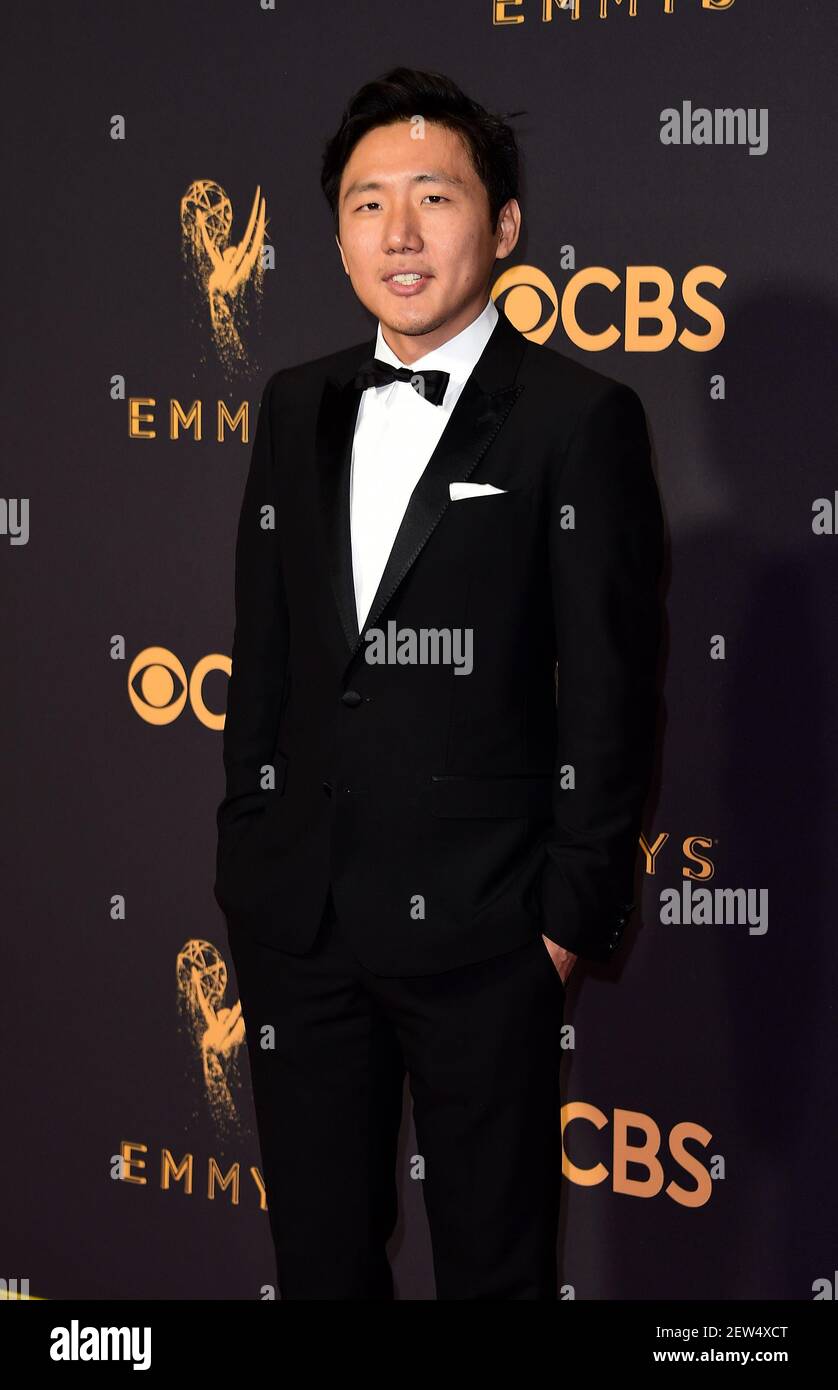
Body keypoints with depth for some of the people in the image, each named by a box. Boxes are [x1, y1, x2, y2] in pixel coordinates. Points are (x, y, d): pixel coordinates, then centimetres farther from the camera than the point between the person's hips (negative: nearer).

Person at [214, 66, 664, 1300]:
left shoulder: (578, 418, -7)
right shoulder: (297, 407, 9)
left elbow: (610, 689, -8)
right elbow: (263, 654, 12)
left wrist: (575, 912, -9)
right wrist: (246, 866, 9)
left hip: (477, 921, -5)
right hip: (297, 916, 5)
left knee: (495, 1259, 11)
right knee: (320, 1253, 17)